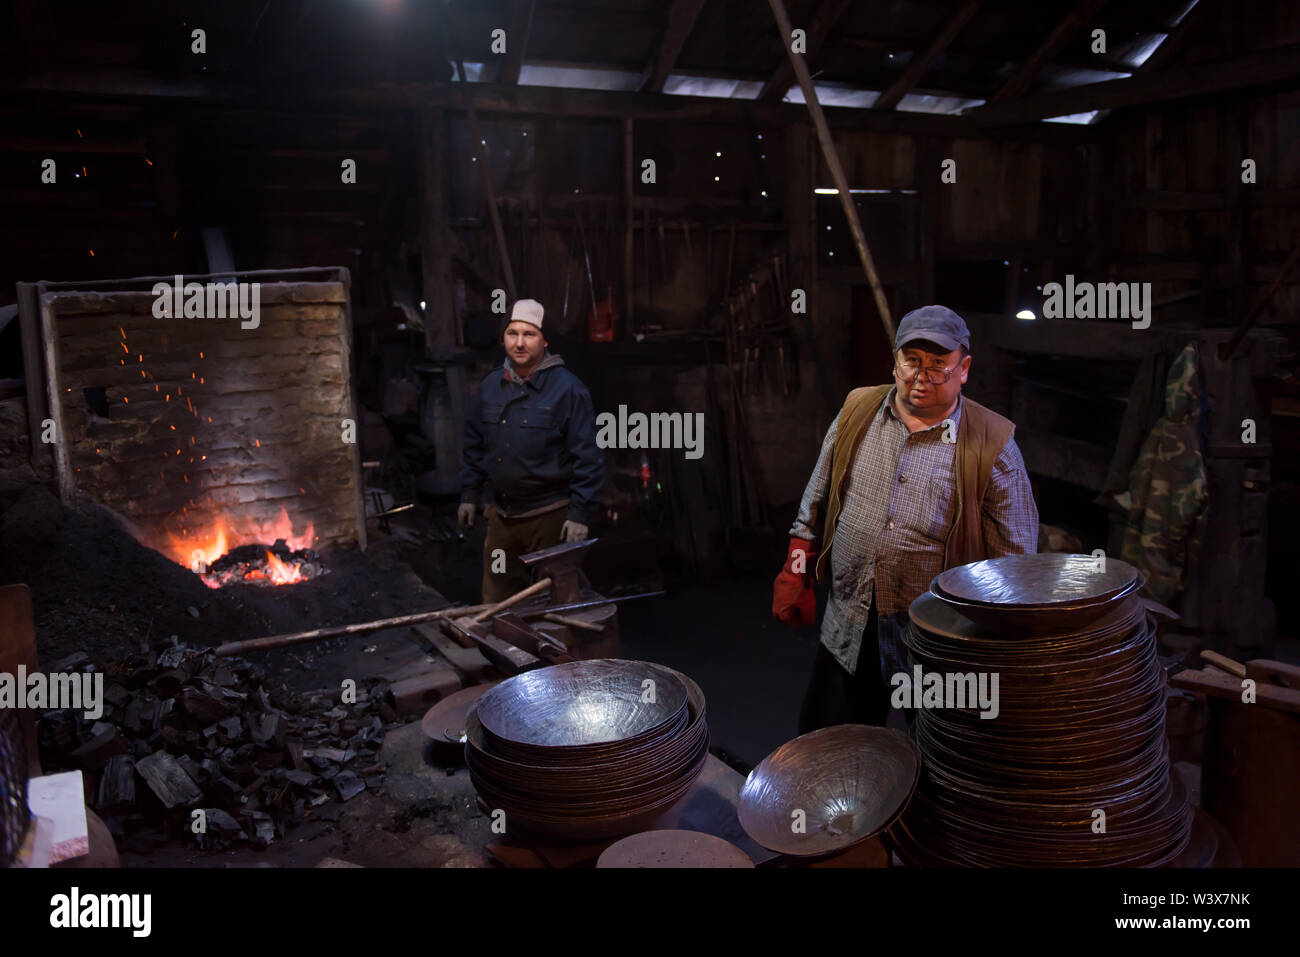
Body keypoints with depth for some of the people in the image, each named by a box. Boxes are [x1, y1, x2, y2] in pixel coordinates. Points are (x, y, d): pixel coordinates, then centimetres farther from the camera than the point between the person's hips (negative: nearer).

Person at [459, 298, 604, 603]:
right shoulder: (490, 386, 6)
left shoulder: (567, 389, -12)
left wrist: (580, 515, -16)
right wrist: (469, 495, 11)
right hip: (501, 516, 6)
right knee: (496, 602, 15)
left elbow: (588, 457, -13)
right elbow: (474, 445, 16)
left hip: (550, 517, -6)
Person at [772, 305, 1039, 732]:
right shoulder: (856, 413, 3)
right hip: (846, 633, 3)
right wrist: (795, 576, 9)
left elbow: (1015, 557, -4)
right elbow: (815, 503, 12)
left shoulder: (991, 443, -7)